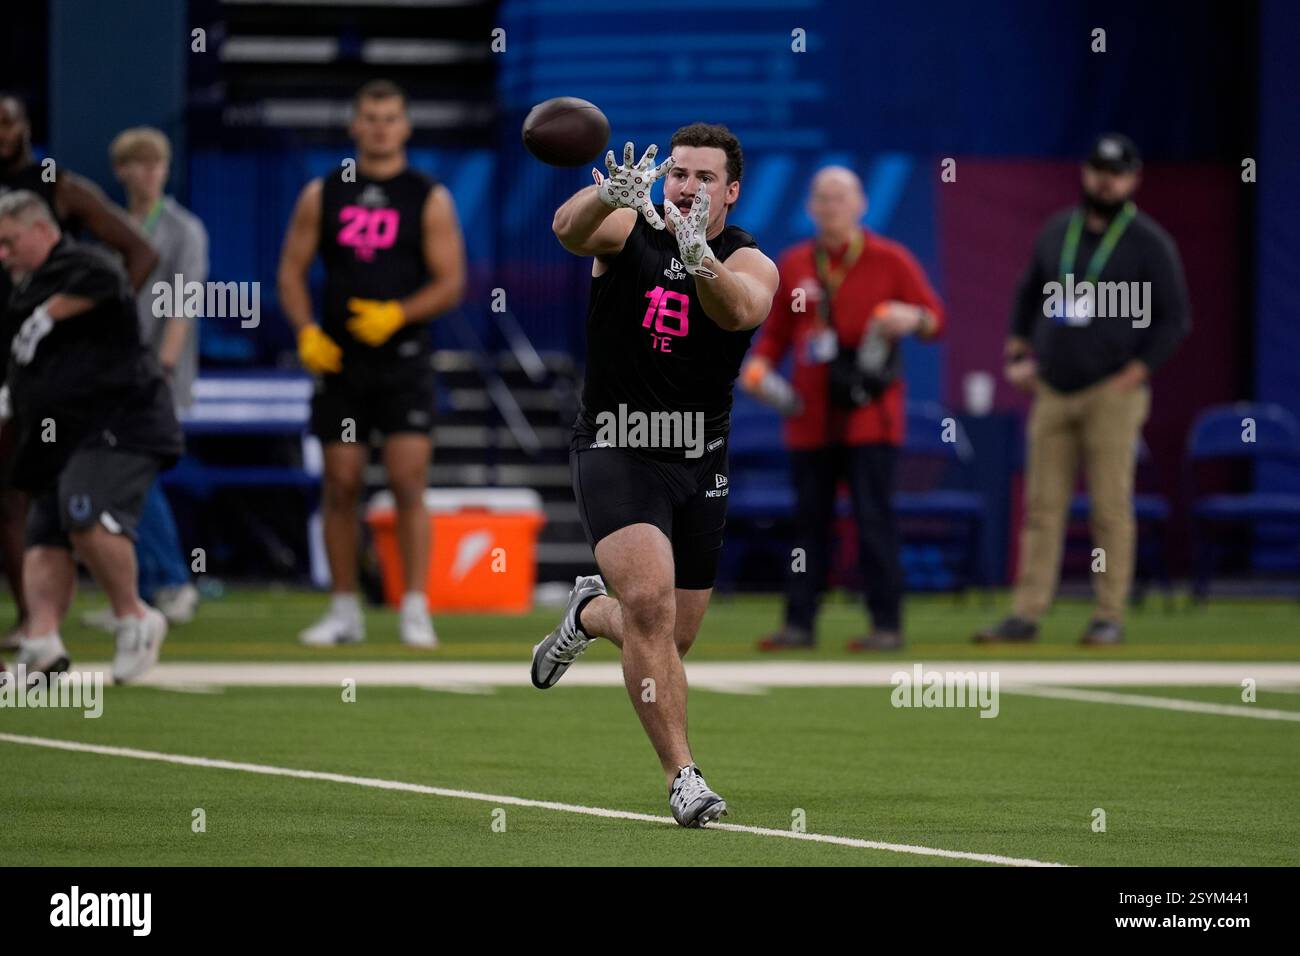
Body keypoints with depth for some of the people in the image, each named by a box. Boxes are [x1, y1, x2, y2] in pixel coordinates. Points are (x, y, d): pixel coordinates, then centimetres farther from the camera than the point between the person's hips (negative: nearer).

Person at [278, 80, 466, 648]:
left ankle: (415, 611, -7)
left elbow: (451, 283, -2)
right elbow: (291, 271, 9)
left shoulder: (429, 199, 2)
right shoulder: (322, 195, 8)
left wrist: (396, 314, -17)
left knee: (408, 483, -10)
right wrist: (306, 333, -7)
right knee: (340, 487, 4)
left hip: (402, 360, -2)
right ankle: (344, 611, 12)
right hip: (338, 360, 2)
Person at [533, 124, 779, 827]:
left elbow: (740, 310, -29)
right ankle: (683, 776, -20)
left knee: (672, 640, 12)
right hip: (614, 448, -3)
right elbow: (569, 230, -28)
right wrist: (609, 195, -50)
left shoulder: (749, 262, -4)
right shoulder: (630, 229, -5)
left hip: (699, 463, 3)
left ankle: (589, 615, 47)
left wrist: (700, 260, -49)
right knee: (650, 601, -24)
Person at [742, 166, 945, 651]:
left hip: (870, 413, -4)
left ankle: (886, 624, -3)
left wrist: (912, 318, -21)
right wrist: (760, 365, -3)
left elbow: (935, 316, 2)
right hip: (809, 417, 4)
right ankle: (799, 623, 10)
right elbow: (776, 330, 16)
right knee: (809, 519, 6)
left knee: (874, 518, -7)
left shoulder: (890, 260, 1)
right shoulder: (794, 265, 10)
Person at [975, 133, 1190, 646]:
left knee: (1111, 507, -5)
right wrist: (1017, 353, 11)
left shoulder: (1150, 243, -2)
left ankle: (1109, 617, 0)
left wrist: (1135, 373, -11)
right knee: (1042, 507, 2)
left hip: (1113, 395, -5)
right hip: (1052, 392, 5)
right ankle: (1025, 614, 2)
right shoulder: (1056, 232, 13)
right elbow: (1028, 296, 23)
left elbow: (1174, 319, -3)